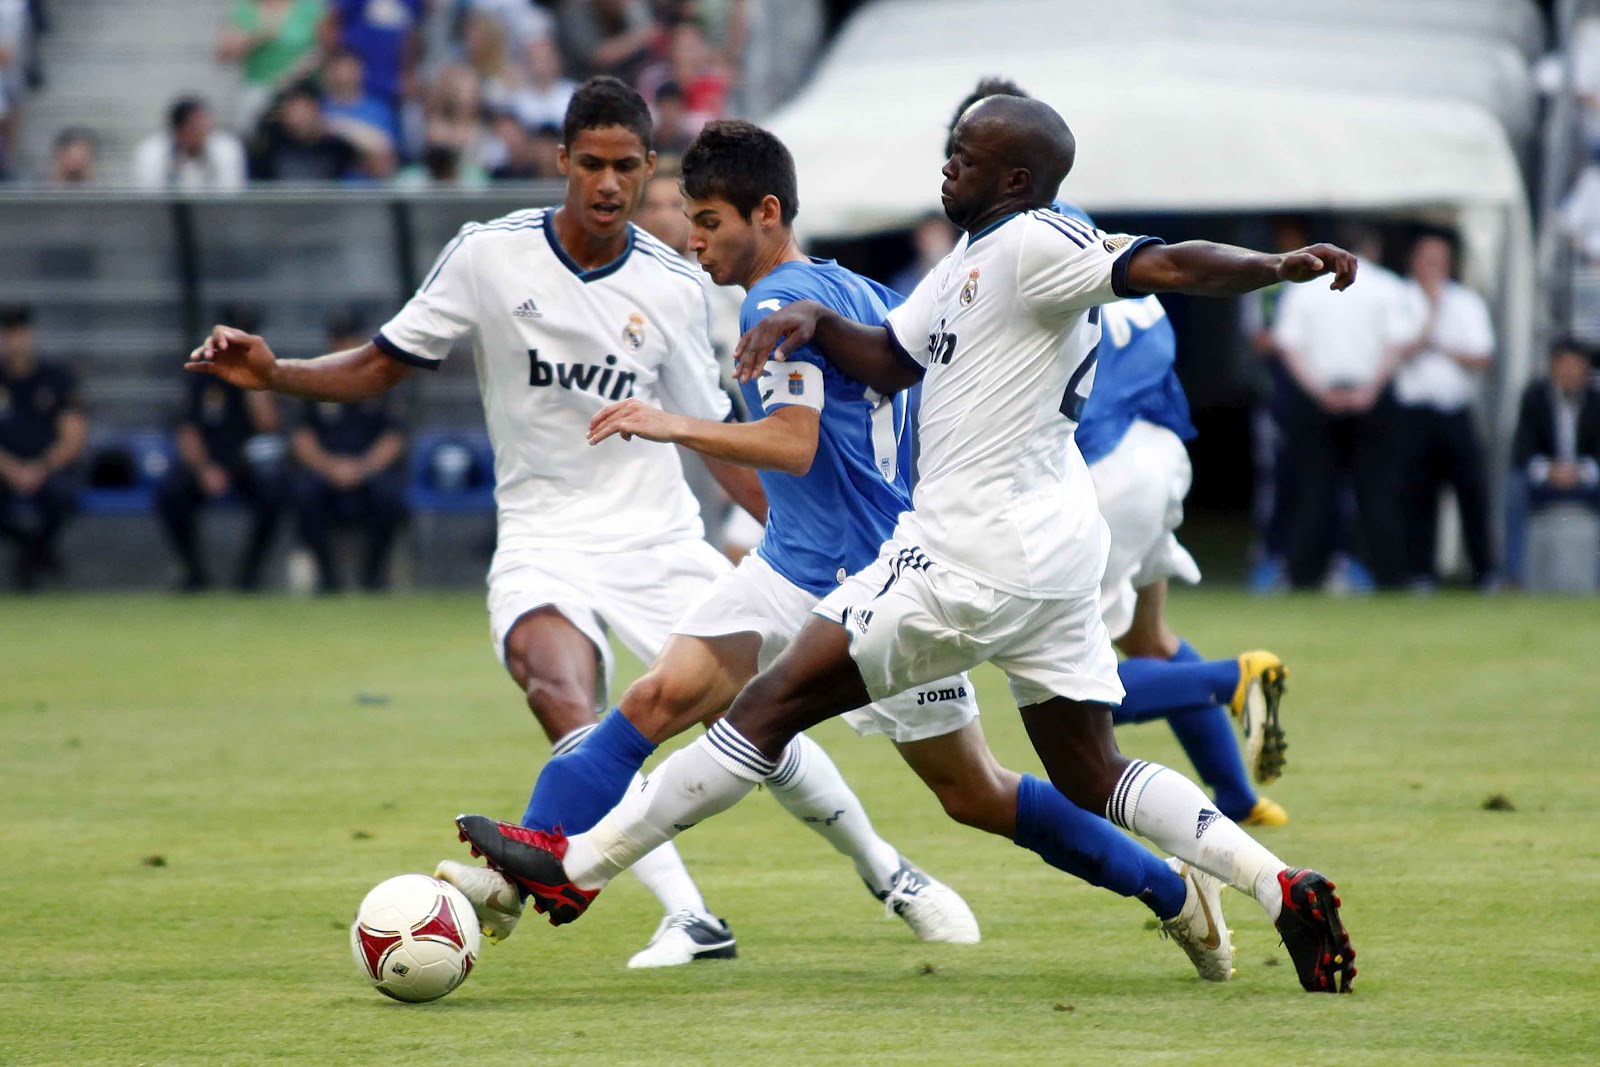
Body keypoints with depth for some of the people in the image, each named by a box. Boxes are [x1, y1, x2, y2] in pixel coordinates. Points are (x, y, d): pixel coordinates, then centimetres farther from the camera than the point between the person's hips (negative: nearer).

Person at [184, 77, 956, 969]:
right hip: (546, 543, -2)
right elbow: (380, 368, 3)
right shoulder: (490, 256, -5)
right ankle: (689, 917, -36)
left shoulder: (673, 286, 0)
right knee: (560, 689, -31)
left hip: (661, 539, 2)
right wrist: (272, 372, -12)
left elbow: (715, 434, 11)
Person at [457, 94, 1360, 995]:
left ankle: (575, 868, 2)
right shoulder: (971, 262, 17)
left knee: (777, 703, -3)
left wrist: (1278, 268, -38)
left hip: (979, 557, -10)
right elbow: (892, 361, 24)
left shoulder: (1033, 246, -13)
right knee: (1090, 778, 12)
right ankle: (1282, 890, 1)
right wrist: (813, 323, 7)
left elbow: (1166, 265, -23)